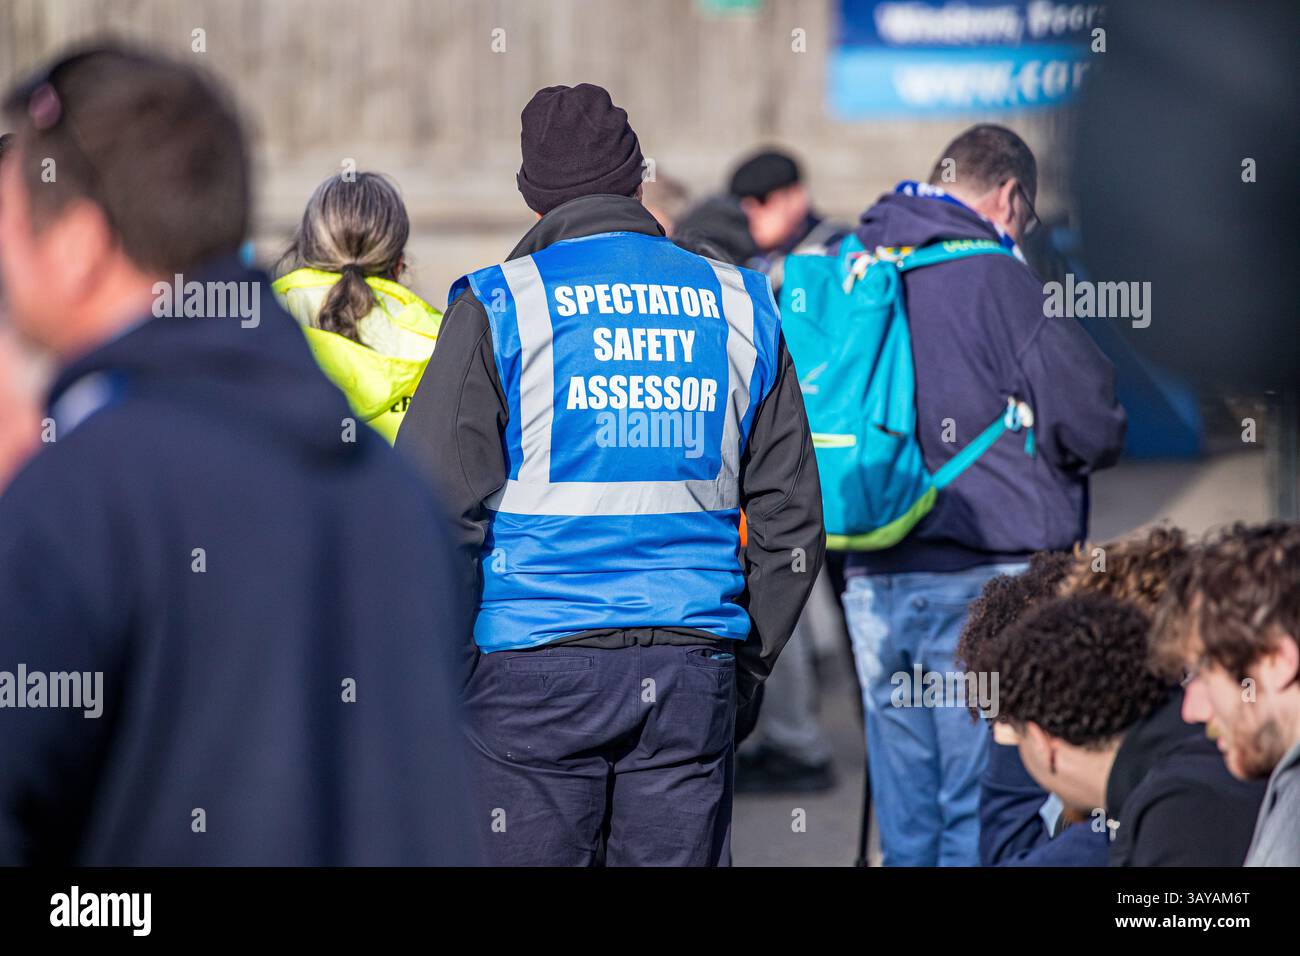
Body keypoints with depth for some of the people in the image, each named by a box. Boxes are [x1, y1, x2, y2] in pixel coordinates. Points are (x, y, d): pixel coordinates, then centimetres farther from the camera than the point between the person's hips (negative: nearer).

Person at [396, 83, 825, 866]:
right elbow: (791, 516, 12)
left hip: (537, 669, -3)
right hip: (692, 673, 3)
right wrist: (745, 668, 19)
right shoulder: (739, 308, 9)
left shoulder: (499, 308, -3)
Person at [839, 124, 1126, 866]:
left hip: (873, 584, 6)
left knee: (907, 824, 12)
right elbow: (1096, 428, -8)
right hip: (981, 581, -6)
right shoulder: (996, 280, -9)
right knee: (986, 818, -3)